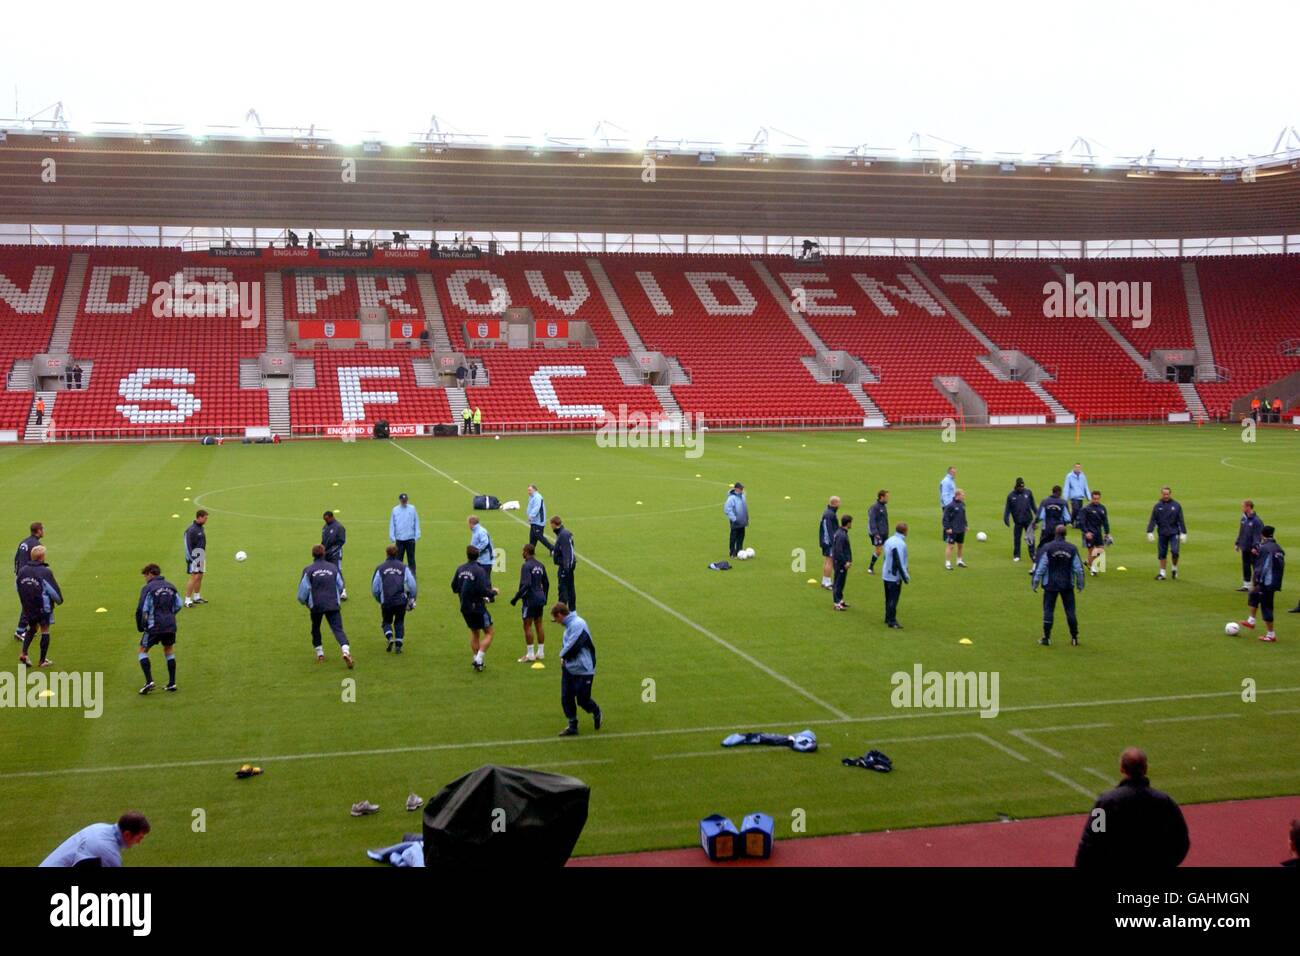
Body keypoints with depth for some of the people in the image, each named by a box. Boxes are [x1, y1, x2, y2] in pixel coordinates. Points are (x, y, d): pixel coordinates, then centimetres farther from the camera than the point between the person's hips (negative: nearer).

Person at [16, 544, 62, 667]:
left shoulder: (22, 571, -1)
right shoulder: (45, 572, -18)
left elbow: (18, 589, 10)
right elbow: (53, 590, -14)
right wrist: (59, 600, 6)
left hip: (28, 607, 5)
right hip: (43, 607, -5)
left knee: (32, 628, 24)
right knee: (45, 631, 6)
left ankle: (23, 653, 8)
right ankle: (43, 660, 11)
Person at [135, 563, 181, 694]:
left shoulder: (148, 588, -6)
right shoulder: (170, 586, 11)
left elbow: (141, 610, -10)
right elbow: (178, 606, 12)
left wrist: (140, 627, 2)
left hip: (154, 626, -5)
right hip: (170, 626, 5)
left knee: (143, 651, 8)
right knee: (169, 651, 20)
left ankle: (149, 681, -7)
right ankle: (172, 683, 17)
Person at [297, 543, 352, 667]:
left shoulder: (308, 570, -1)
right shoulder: (333, 567, 8)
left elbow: (303, 590, 0)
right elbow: (340, 586, 18)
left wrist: (303, 602, 21)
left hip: (316, 605, -1)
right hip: (333, 605, 1)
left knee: (315, 629, 21)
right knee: (338, 629, -5)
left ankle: (319, 654, 23)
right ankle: (346, 651, -27)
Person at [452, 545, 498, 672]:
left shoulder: (460, 569, 0)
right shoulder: (479, 570, -19)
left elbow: (454, 588, 9)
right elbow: (484, 590, -24)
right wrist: (494, 592, -5)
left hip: (464, 608, 6)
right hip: (478, 607, -6)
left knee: (474, 633, 21)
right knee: (488, 633, 6)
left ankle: (477, 659, 23)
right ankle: (479, 659, -5)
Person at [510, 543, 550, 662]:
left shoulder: (526, 566, -15)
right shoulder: (540, 565, 9)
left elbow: (525, 585, -24)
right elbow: (546, 583, 15)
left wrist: (516, 598, -18)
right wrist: (545, 597, 26)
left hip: (530, 600, -8)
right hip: (540, 599, 8)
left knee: (527, 626, -1)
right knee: (538, 626, 13)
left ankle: (530, 655, 0)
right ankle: (541, 652, 16)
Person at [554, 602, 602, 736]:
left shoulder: (577, 624, -22)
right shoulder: (569, 625, 9)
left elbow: (571, 648, -24)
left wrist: (562, 654, -5)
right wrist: (564, 655, -3)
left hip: (583, 670, -9)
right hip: (569, 668, 9)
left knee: (582, 700, 2)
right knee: (566, 698, 5)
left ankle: (596, 713, 31)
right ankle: (572, 726, 16)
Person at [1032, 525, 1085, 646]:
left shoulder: (1047, 548, -10)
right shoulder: (1072, 549, -2)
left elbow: (1040, 568, -9)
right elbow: (1078, 569, 3)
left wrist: (1034, 583, 0)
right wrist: (1080, 584, 15)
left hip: (1050, 585, -2)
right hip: (1067, 585, 2)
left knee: (1048, 610, 4)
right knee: (1070, 610, 9)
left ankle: (1046, 637, 7)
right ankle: (1074, 637, 13)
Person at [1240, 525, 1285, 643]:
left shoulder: (1264, 548, -17)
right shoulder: (1279, 548, 9)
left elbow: (1262, 568, -20)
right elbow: (1282, 565, 18)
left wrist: (1257, 584, -15)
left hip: (1266, 583, -9)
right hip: (1276, 583, 9)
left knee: (1266, 607, 0)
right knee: (1254, 595, 27)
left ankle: (1271, 635, 5)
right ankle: (1251, 621, 32)